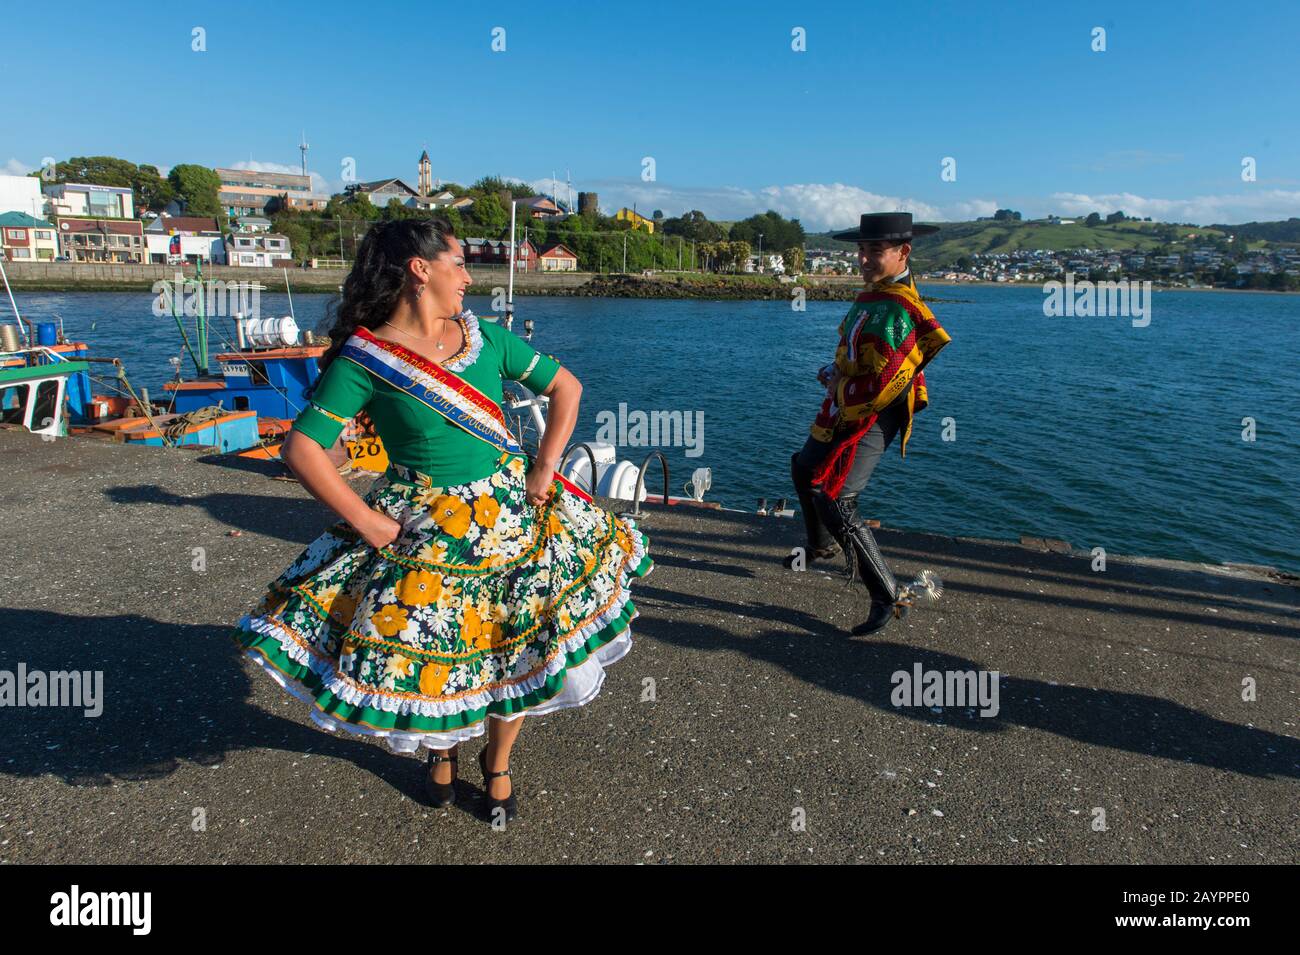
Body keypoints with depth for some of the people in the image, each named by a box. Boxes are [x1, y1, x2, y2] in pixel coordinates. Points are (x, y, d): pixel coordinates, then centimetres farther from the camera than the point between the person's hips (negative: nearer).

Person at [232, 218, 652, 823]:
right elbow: (301, 448, -12)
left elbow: (565, 387, 8)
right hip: (419, 533, -3)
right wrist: (367, 524, -14)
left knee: (520, 645, 7)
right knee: (429, 655, 7)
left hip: (511, 517, 3)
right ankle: (440, 746, 44)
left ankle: (497, 762, 35)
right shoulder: (362, 358, -10)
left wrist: (544, 469, 0)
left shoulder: (486, 337, 1)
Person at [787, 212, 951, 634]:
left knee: (835, 503, -14)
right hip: (842, 412, 11)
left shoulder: (896, 314, -27)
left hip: (867, 421, -11)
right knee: (804, 469, 27)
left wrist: (838, 390, -14)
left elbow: (883, 387, -31)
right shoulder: (876, 292, 5)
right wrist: (834, 372, 3)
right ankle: (822, 545, 51)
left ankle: (888, 597, -3)